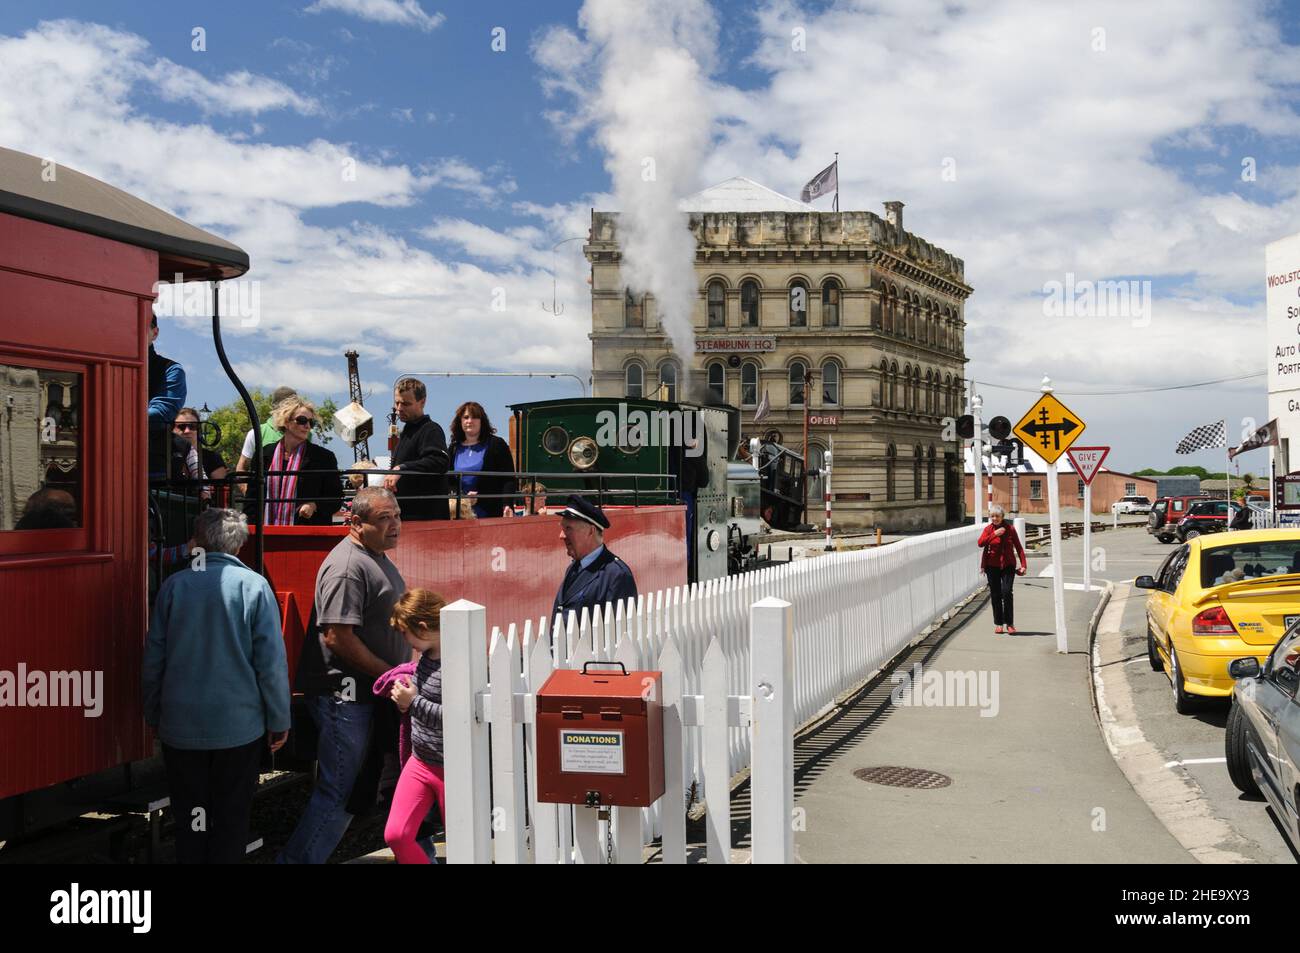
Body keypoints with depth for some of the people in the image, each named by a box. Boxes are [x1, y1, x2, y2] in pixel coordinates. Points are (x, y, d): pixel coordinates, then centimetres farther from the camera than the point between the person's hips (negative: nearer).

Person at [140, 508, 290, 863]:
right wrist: (278, 720, 0)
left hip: (181, 727, 2)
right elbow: (271, 661, -10)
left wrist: (153, 715, 15)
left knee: (189, 821, 15)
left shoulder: (174, 585, -3)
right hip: (239, 726, -2)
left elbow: (153, 659, 3)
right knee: (230, 821, 11)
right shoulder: (254, 585, -9)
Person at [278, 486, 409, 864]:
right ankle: (296, 859, 7)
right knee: (338, 792, -4)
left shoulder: (377, 557, 14)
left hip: (373, 690, 10)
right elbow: (338, 637, -25)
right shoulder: (347, 566, -19)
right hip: (345, 694, -10)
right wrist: (389, 675, -17)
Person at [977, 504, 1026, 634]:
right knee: (996, 595, 4)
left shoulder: (1010, 529, 0)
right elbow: (980, 543, -16)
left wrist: (1023, 564, -3)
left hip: (1008, 565, -1)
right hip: (992, 566, 1)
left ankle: (1010, 623, -3)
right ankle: (998, 624, 15)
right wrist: (994, 534, -23)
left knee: (1006, 592, -13)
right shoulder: (988, 529, 2)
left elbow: (1018, 547, 3)